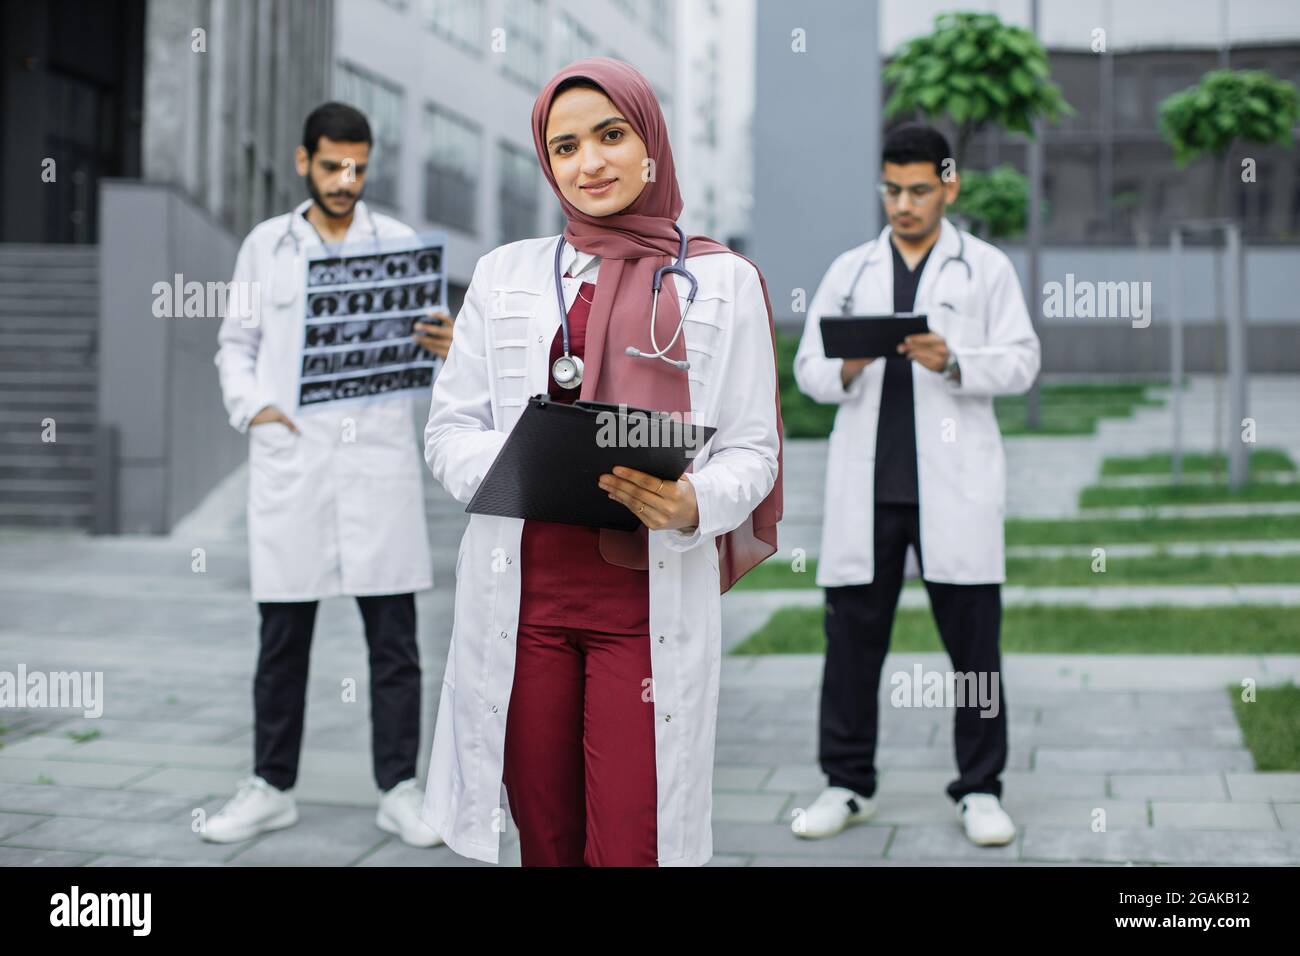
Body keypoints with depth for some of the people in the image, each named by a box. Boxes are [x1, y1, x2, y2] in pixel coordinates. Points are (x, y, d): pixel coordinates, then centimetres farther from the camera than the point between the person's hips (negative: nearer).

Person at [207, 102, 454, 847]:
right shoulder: (265, 246, 9)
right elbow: (236, 344, 14)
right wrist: (251, 405, -5)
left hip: (381, 464, -1)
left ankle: (400, 791, 10)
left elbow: (426, 347, 5)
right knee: (283, 638, 7)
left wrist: (446, 347, -18)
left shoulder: (401, 244, 7)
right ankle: (272, 788, 19)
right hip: (290, 464, 1)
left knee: (395, 638, 1)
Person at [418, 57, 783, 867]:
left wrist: (694, 504, -18)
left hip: (653, 597, -2)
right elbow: (450, 428, 9)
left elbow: (752, 449, 3)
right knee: (546, 839, 9)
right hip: (522, 592, 2)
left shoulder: (724, 281, 8)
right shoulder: (506, 274, 13)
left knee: (630, 846, -5)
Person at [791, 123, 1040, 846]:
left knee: (974, 642, 2)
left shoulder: (986, 267, 8)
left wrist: (952, 363, -17)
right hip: (867, 486, 2)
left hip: (954, 487, -2)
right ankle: (849, 785, 16)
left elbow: (1021, 361, 0)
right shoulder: (850, 271, 14)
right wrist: (845, 370, -12)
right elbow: (808, 368, 10)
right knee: (853, 637, 4)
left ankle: (981, 791, 13)